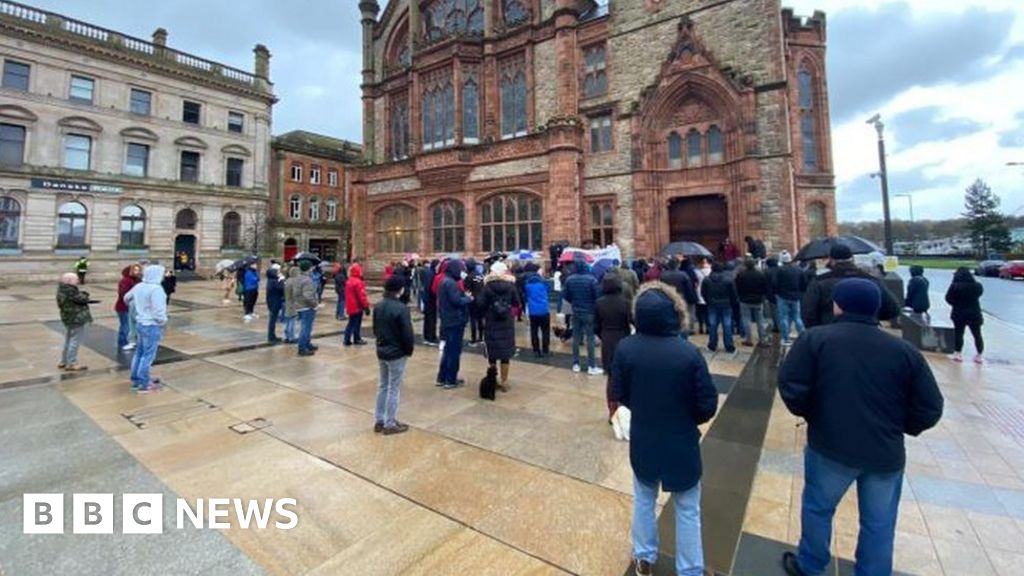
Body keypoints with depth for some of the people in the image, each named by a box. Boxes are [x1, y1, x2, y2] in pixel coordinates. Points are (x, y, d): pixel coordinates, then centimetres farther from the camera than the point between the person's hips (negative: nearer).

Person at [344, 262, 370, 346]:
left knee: (351, 323, 14)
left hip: (350, 307, 9)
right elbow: (362, 296, -21)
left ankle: (346, 339, 16)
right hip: (357, 307, -9)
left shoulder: (349, 281, 11)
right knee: (357, 323, 1)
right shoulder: (358, 282, -19)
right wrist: (366, 306, -15)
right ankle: (357, 339, 10)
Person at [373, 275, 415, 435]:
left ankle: (379, 421, 27)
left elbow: (375, 329, 12)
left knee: (383, 386, 18)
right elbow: (407, 333, -19)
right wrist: (409, 350, -4)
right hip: (397, 353, -8)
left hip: (381, 352, 8)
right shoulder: (401, 308, -21)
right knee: (394, 389, 3)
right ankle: (390, 424, 13)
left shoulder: (378, 306, 3)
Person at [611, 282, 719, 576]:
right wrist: (687, 418, 8)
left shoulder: (625, 348, -17)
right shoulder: (688, 352, -24)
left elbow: (618, 396, -5)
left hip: (642, 441, 2)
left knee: (644, 499, 25)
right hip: (681, 444, -2)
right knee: (687, 510, 21)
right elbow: (708, 405, -14)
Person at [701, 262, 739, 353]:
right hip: (726, 305, -1)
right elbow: (734, 294, -5)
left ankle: (712, 346, 15)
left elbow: (703, 293, 1)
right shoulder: (729, 280, -11)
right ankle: (729, 347, 10)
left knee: (712, 326, 9)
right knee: (727, 326, 5)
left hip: (712, 306, 2)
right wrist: (732, 303, 12)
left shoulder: (706, 280, -6)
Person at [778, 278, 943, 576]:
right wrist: (897, 427, 16)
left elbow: (791, 386, -16)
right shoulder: (905, 351, -2)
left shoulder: (816, 338, -12)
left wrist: (809, 414, 3)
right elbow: (930, 409, -1)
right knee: (879, 524, 20)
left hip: (831, 445, -2)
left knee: (818, 508, 19)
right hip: (886, 453, 3)